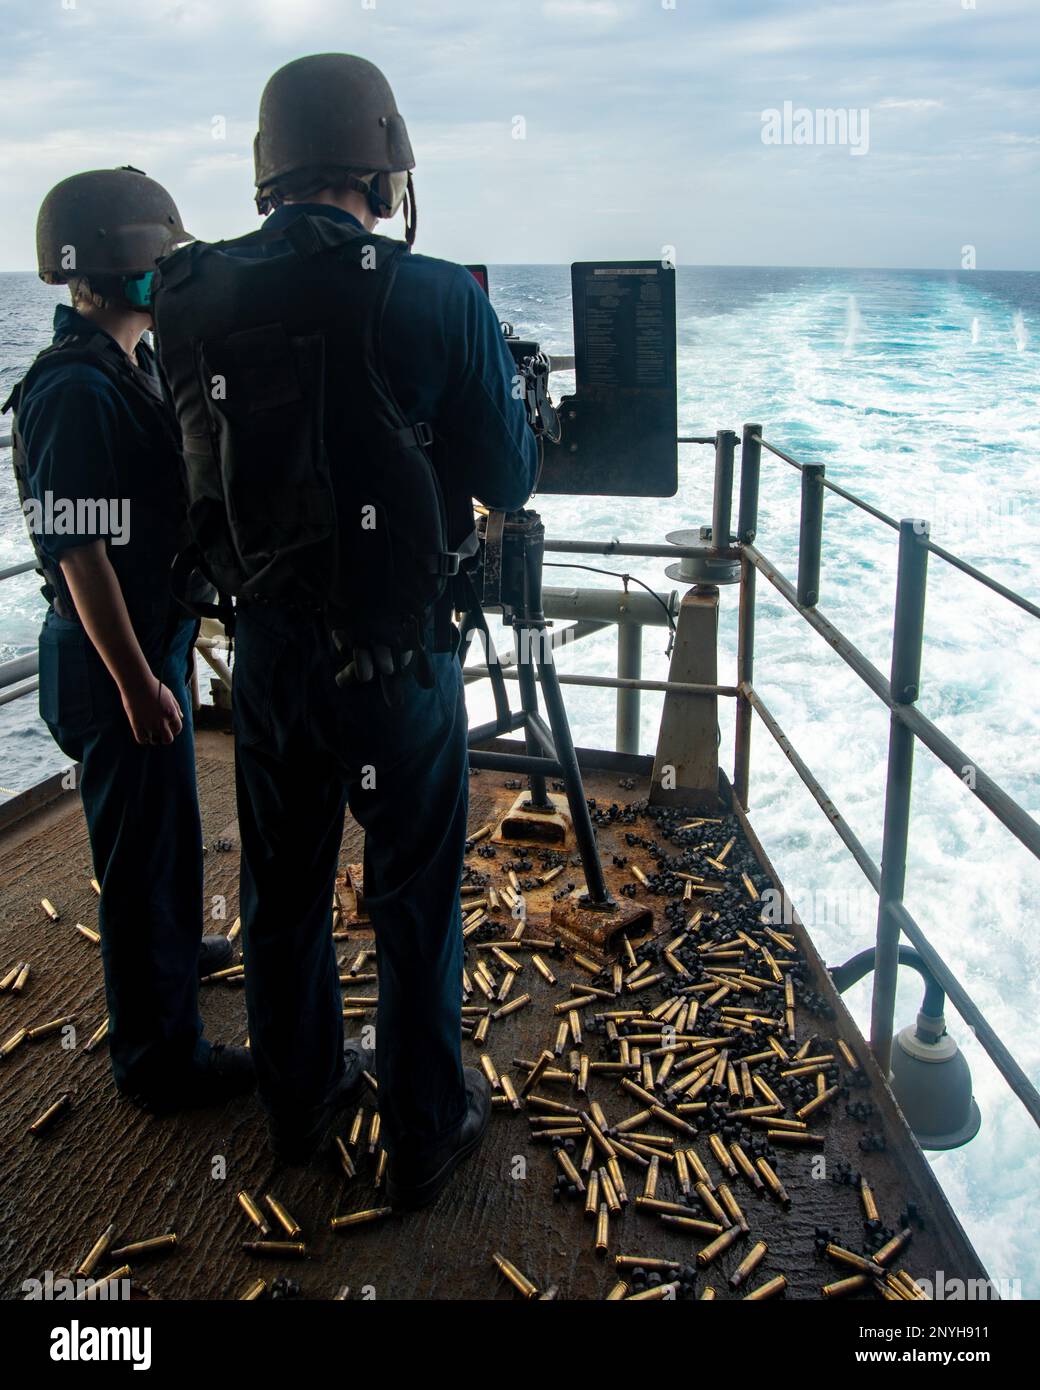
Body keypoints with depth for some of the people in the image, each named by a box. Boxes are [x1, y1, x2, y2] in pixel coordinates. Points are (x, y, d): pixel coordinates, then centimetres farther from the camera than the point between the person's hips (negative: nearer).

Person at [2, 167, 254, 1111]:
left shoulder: (130, 368, 10)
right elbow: (79, 548, -24)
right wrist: (135, 682, -23)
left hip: (155, 637, 10)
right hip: (116, 660, -10)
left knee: (159, 824, 26)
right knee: (146, 844, 0)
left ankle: (170, 949, 48)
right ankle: (160, 1059, 15)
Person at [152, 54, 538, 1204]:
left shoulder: (194, 300, -5)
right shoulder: (437, 300, -15)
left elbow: (211, 464, 7)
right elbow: (509, 481, -6)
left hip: (267, 647, 4)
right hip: (399, 657, -3)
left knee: (282, 890, 20)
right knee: (414, 902, 13)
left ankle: (299, 1102, 41)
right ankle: (424, 1136, 29)